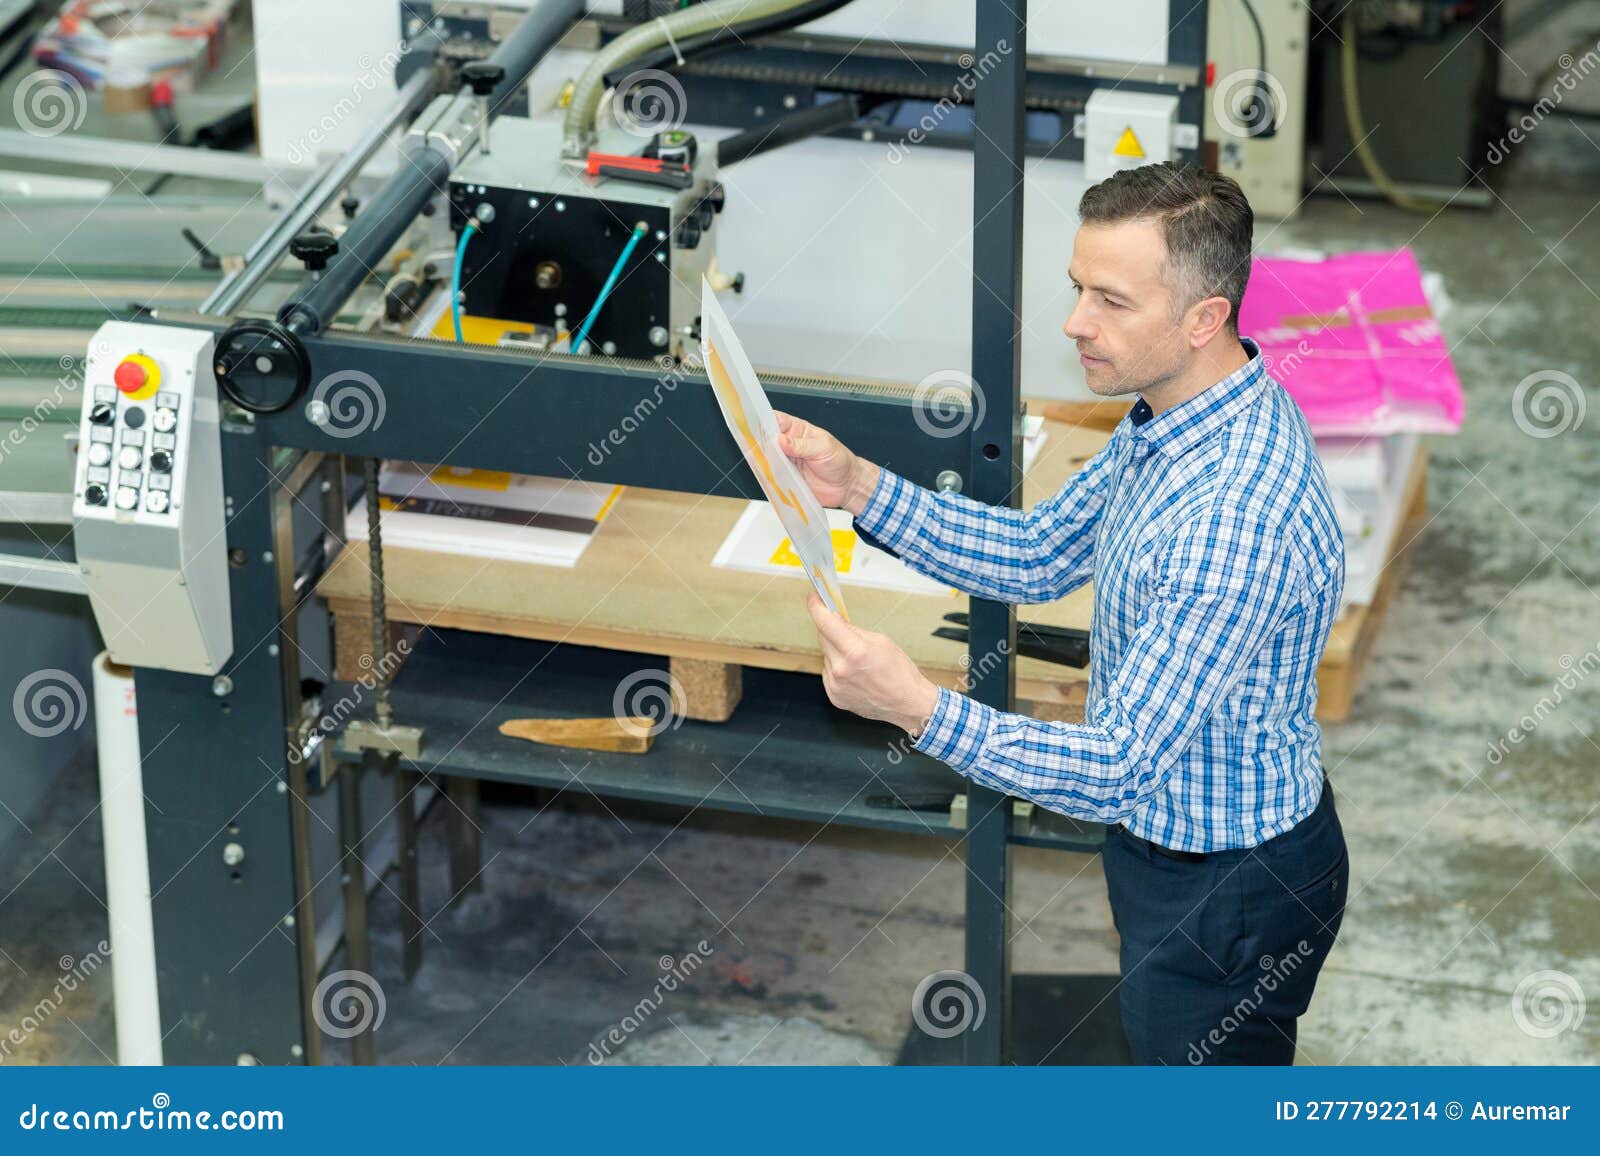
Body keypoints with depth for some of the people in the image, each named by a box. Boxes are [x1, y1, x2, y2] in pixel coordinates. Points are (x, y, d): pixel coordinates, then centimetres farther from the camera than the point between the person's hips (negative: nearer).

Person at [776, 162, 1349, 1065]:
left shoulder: (1235, 522, -37)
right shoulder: (1181, 412, -5)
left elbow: (1116, 771, -34)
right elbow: (1041, 555, 6)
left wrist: (916, 707, -42)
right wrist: (859, 486, -6)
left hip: (1227, 892, -9)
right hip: (1170, 838, 9)